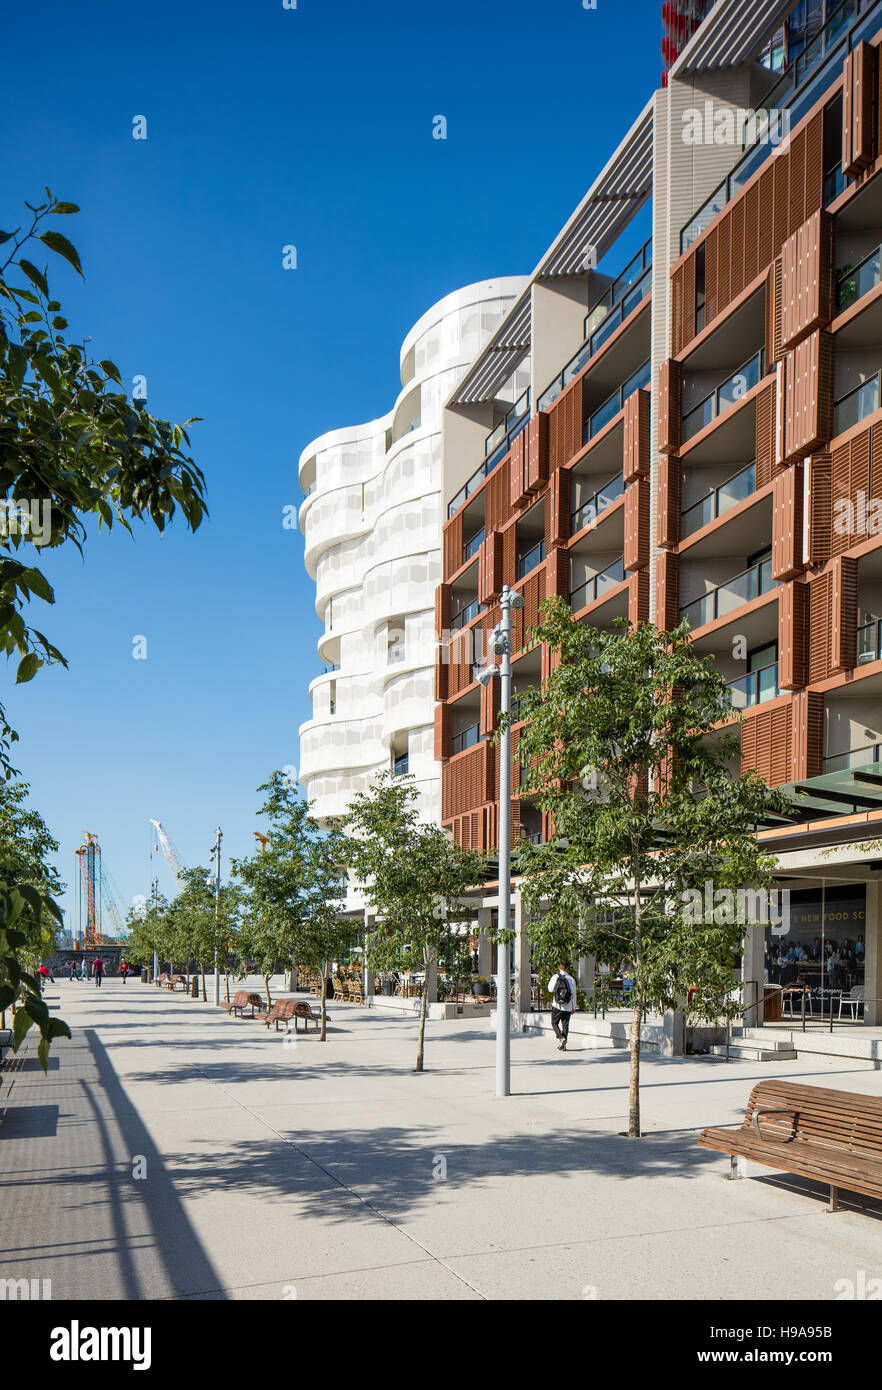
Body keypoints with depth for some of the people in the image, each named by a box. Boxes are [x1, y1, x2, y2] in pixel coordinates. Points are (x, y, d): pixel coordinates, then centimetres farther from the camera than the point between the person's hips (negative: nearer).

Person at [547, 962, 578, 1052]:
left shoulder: (555, 977, -6)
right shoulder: (571, 979, 0)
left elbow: (550, 989, 3)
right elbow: (574, 994, 6)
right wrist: (573, 1007, 14)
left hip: (557, 1006, -2)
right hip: (568, 1007, 2)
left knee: (554, 1023, 11)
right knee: (565, 1025, 9)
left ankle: (561, 1038, -11)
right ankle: (563, 1045, 9)